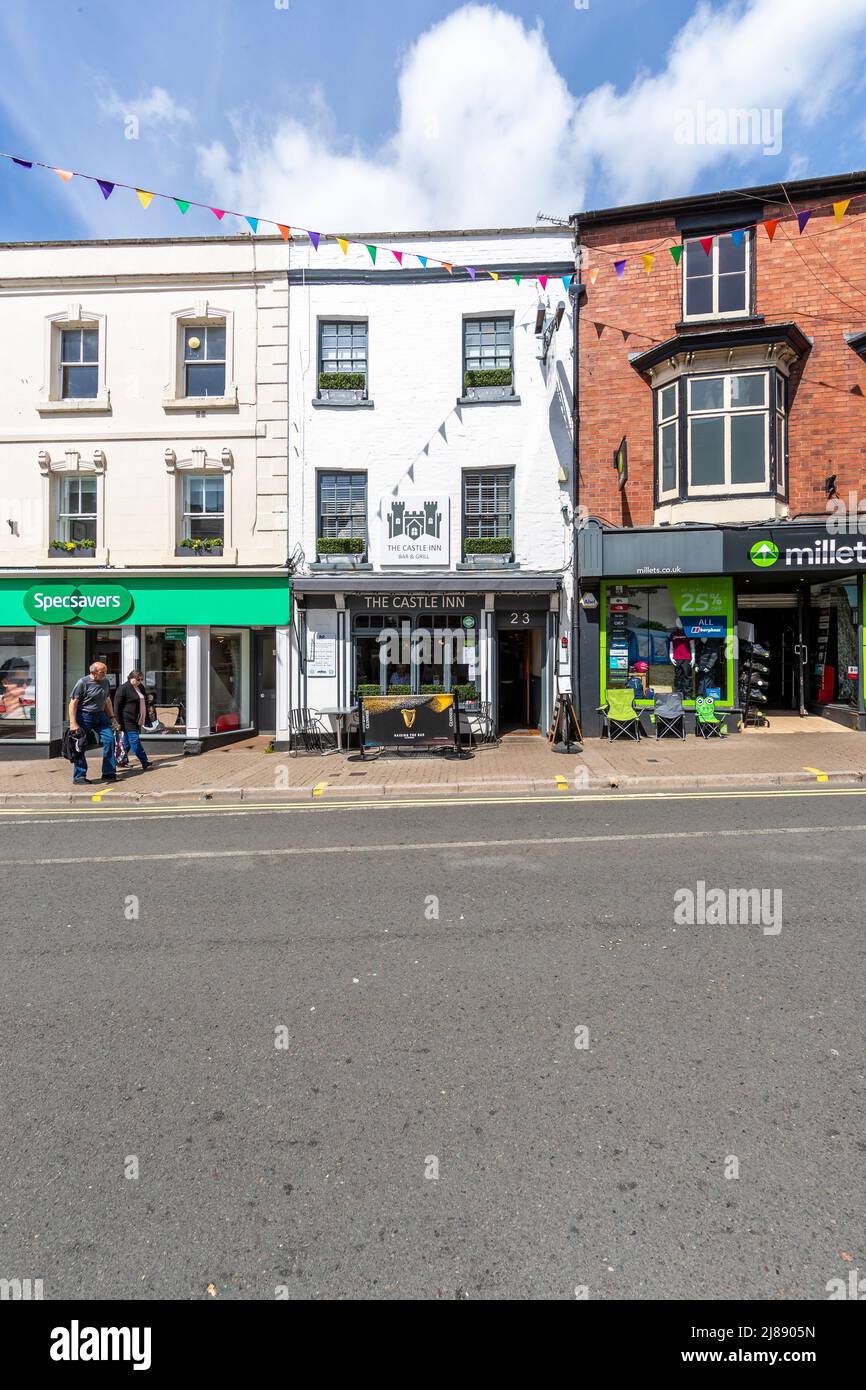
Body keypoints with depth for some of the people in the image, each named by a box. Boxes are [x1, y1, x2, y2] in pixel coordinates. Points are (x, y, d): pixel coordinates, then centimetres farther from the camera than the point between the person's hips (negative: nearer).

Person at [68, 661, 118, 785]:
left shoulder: (105, 682, 7)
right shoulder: (82, 683, -12)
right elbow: (73, 703, -13)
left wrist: (112, 717, 17)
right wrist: (73, 723, -19)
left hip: (100, 715, 6)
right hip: (84, 716, -6)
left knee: (109, 740, -5)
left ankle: (109, 773, 3)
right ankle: (79, 777, 10)